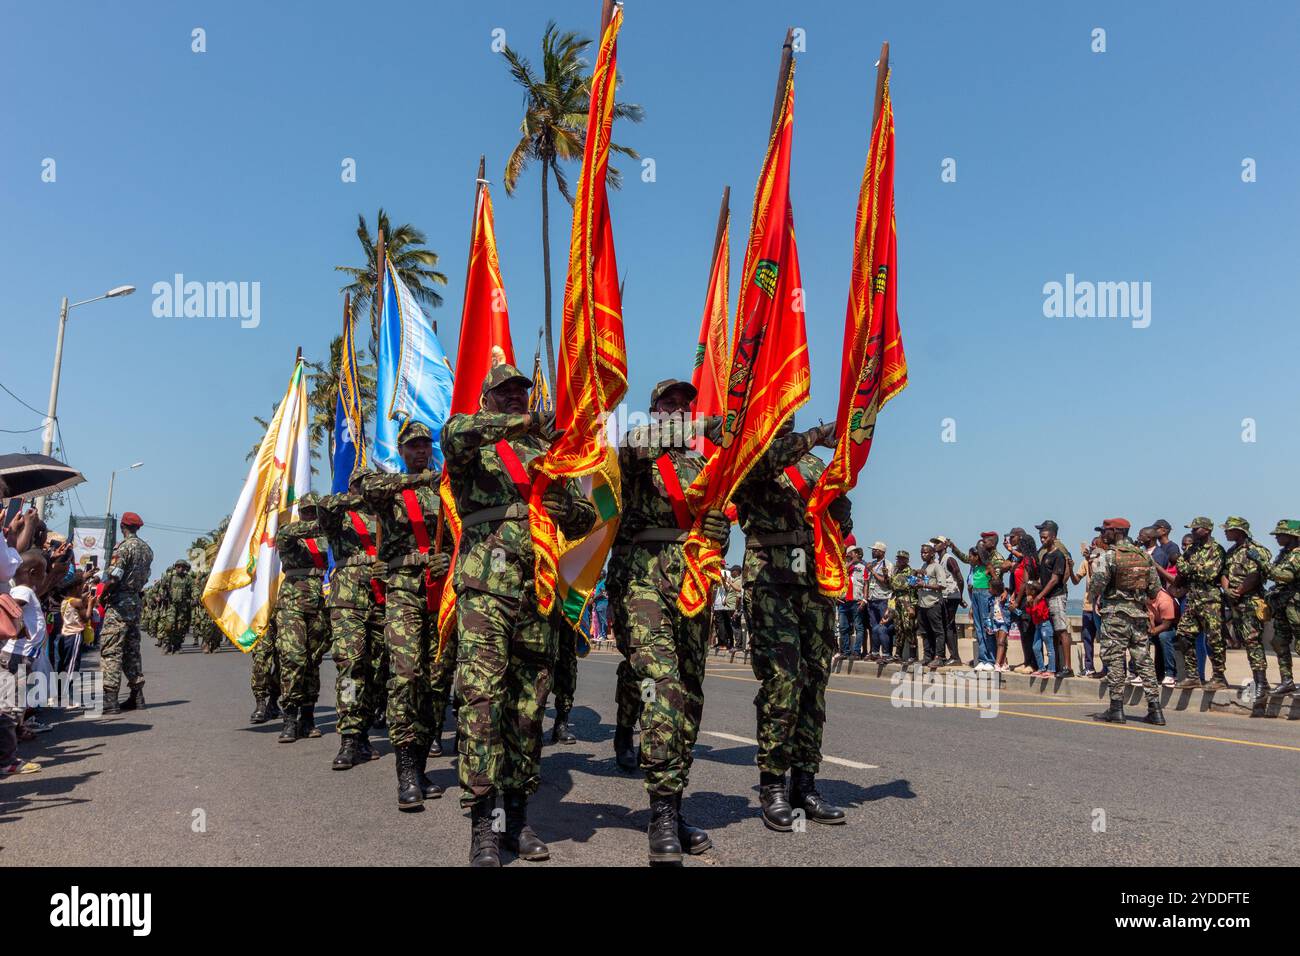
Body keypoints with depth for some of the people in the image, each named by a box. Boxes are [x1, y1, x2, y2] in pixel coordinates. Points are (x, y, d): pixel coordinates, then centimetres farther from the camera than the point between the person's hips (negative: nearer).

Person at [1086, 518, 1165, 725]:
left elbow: (1096, 585, -16)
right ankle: (1155, 709, 8)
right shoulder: (1144, 555, 10)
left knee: (1114, 659, -1)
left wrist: (1094, 601, 4)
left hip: (1115, 613, -6)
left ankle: (1116, 709, 0)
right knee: (1144, 659, 8)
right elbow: (1155, 587, 11)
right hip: (1139, 614, 6)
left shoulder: (1107, 556, -10)